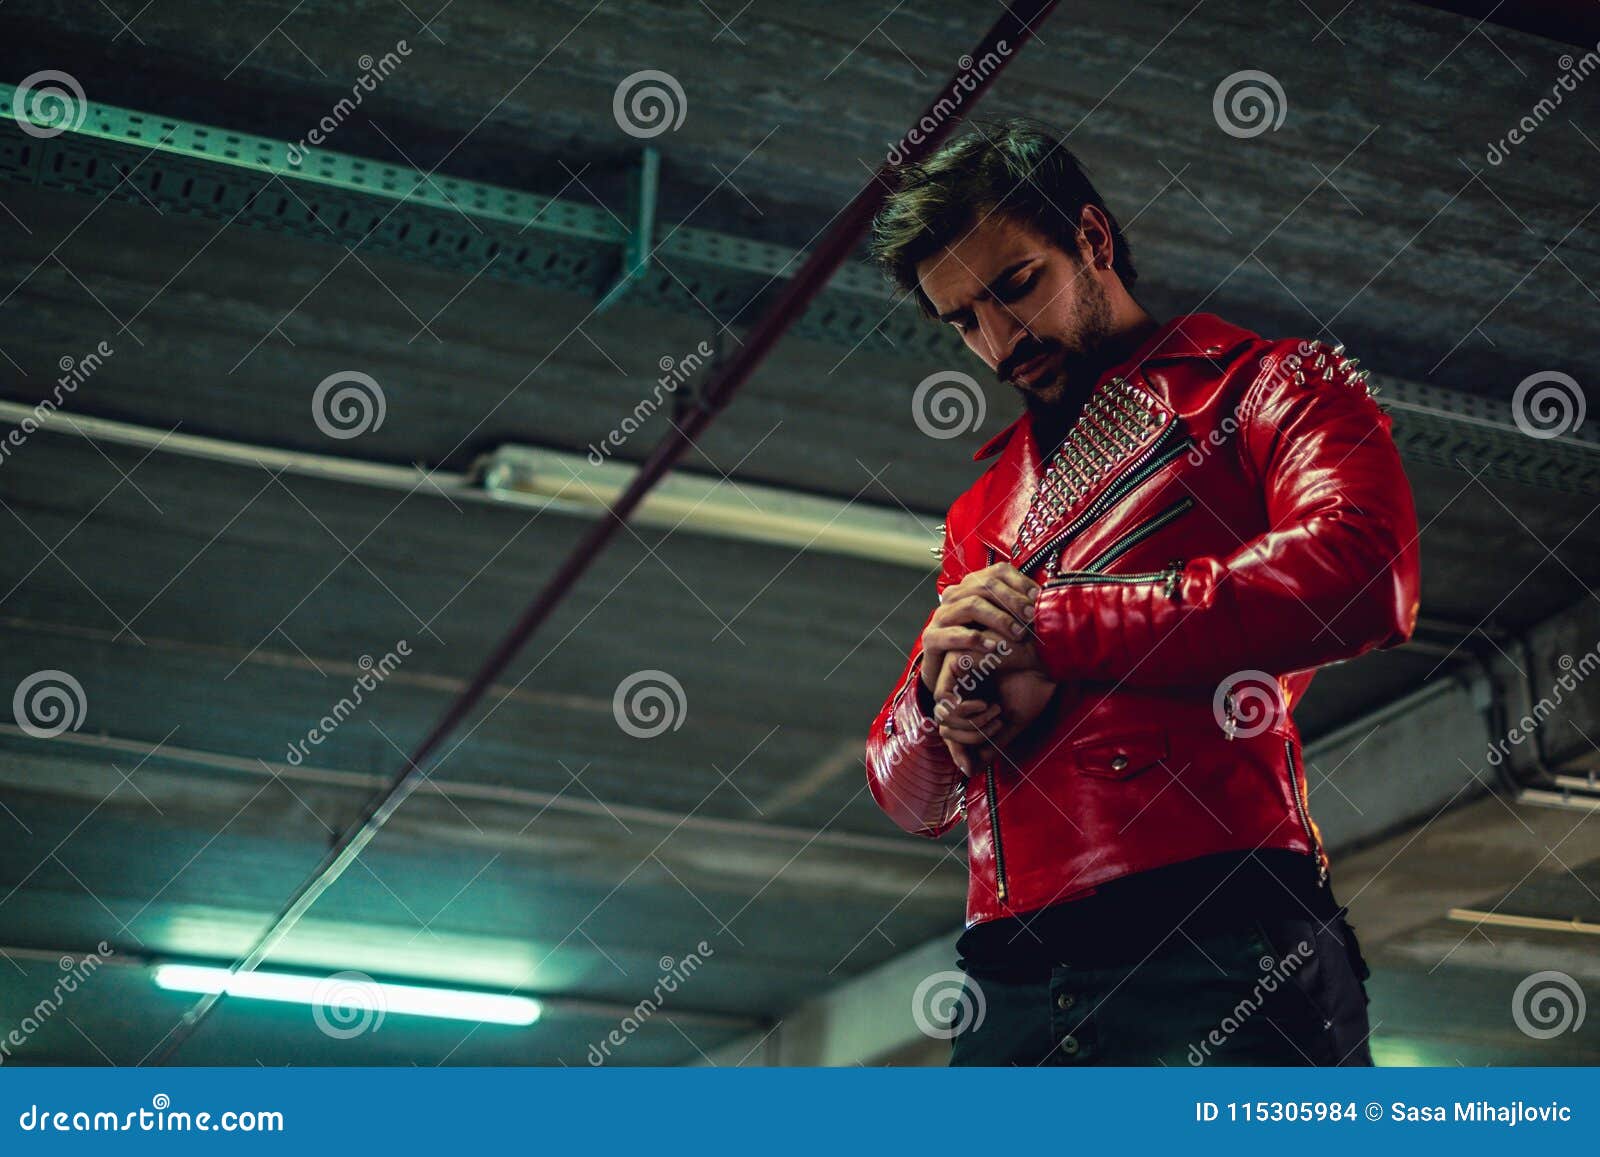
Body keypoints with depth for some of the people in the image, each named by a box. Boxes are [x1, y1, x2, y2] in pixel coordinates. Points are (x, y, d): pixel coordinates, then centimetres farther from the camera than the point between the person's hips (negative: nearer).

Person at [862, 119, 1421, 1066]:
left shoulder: (1265, 384, 12)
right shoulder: (981, 516, 29)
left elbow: (1359, 571, -11)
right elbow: (910, 798, 29)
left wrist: (1047, 628, -5)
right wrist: (940, 699, 2)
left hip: (1217, 949, -5)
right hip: (1013, 979, 6)